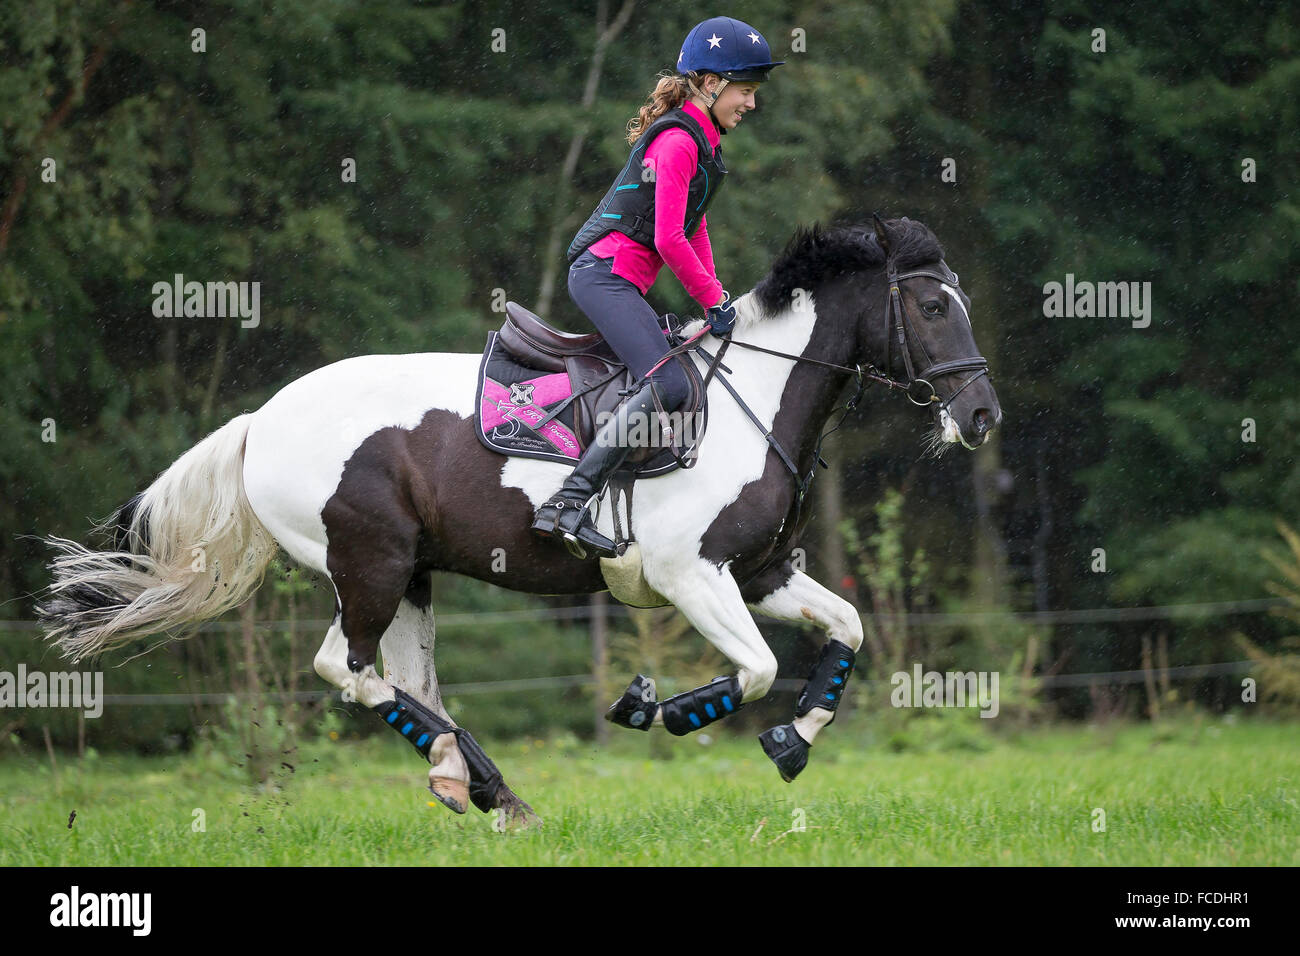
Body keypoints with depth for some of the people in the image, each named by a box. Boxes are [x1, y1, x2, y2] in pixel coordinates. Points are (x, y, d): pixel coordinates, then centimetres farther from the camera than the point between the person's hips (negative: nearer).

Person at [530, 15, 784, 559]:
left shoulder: (701, 141, 17)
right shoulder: (678, 141, -15)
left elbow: (693, 228, 25)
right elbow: (669, 240, -20)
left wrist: (714, 298, 16)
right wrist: (712, 299, -10)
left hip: (621, 282, 11)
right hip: (607, 274, -11)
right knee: (668, 387, -25)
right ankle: (570, 505, -31)